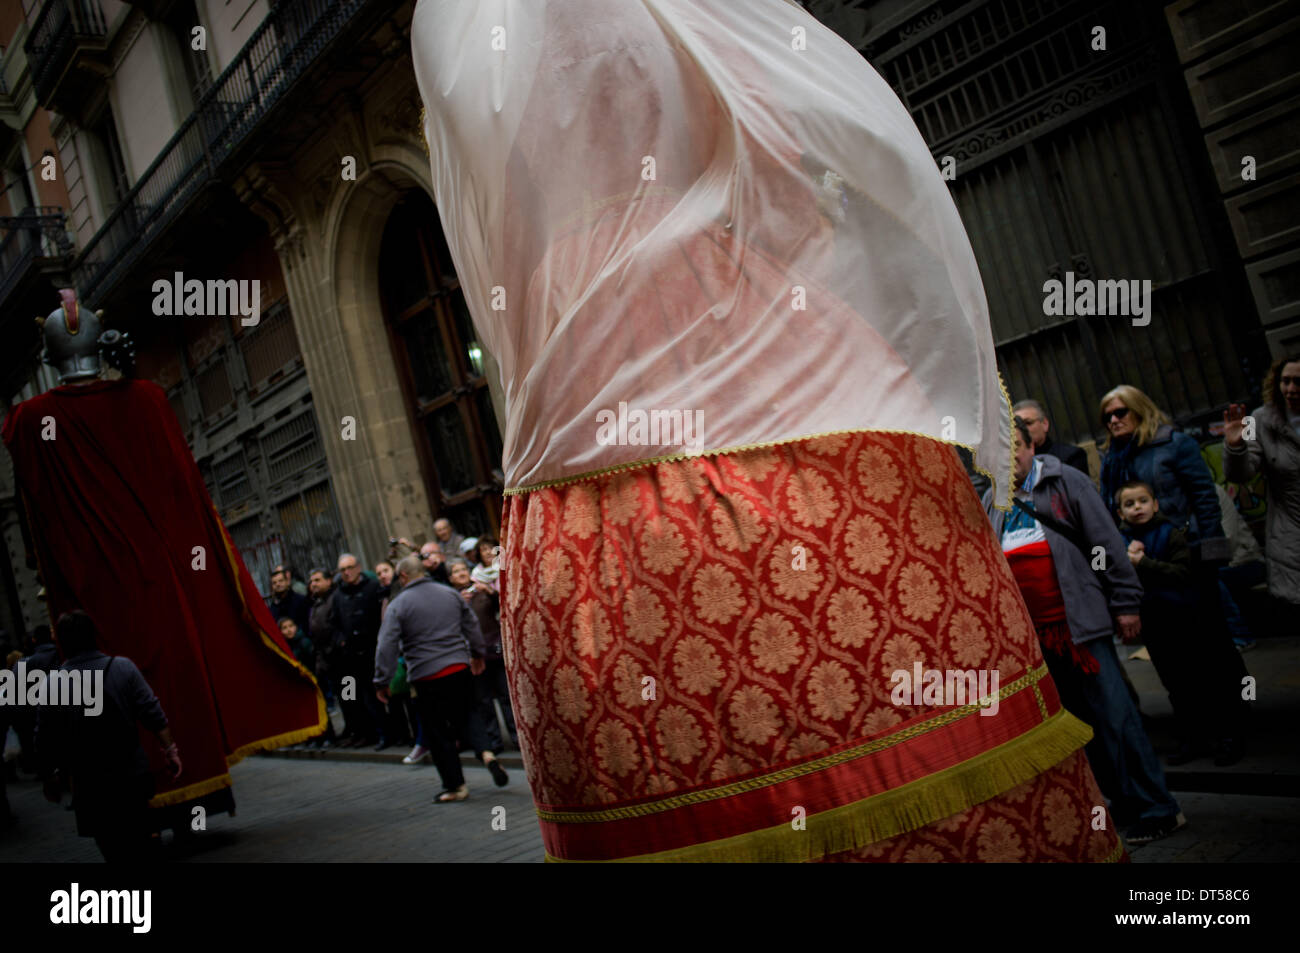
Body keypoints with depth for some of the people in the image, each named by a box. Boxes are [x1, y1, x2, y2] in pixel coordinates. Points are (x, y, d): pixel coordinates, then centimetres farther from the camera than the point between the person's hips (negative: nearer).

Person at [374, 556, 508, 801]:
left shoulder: (398, 605, -5)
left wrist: (382, 682, -3)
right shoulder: (450, 594, 7)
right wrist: (477, 655, 30)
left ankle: (455, 785, 14)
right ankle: (486, 753, -3)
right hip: (460, 668, 4)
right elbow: (472, 626, 16)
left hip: (427, 676, -4)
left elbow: (386, 646, -9)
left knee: (437, 732, 8)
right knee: (465, 717, 22)